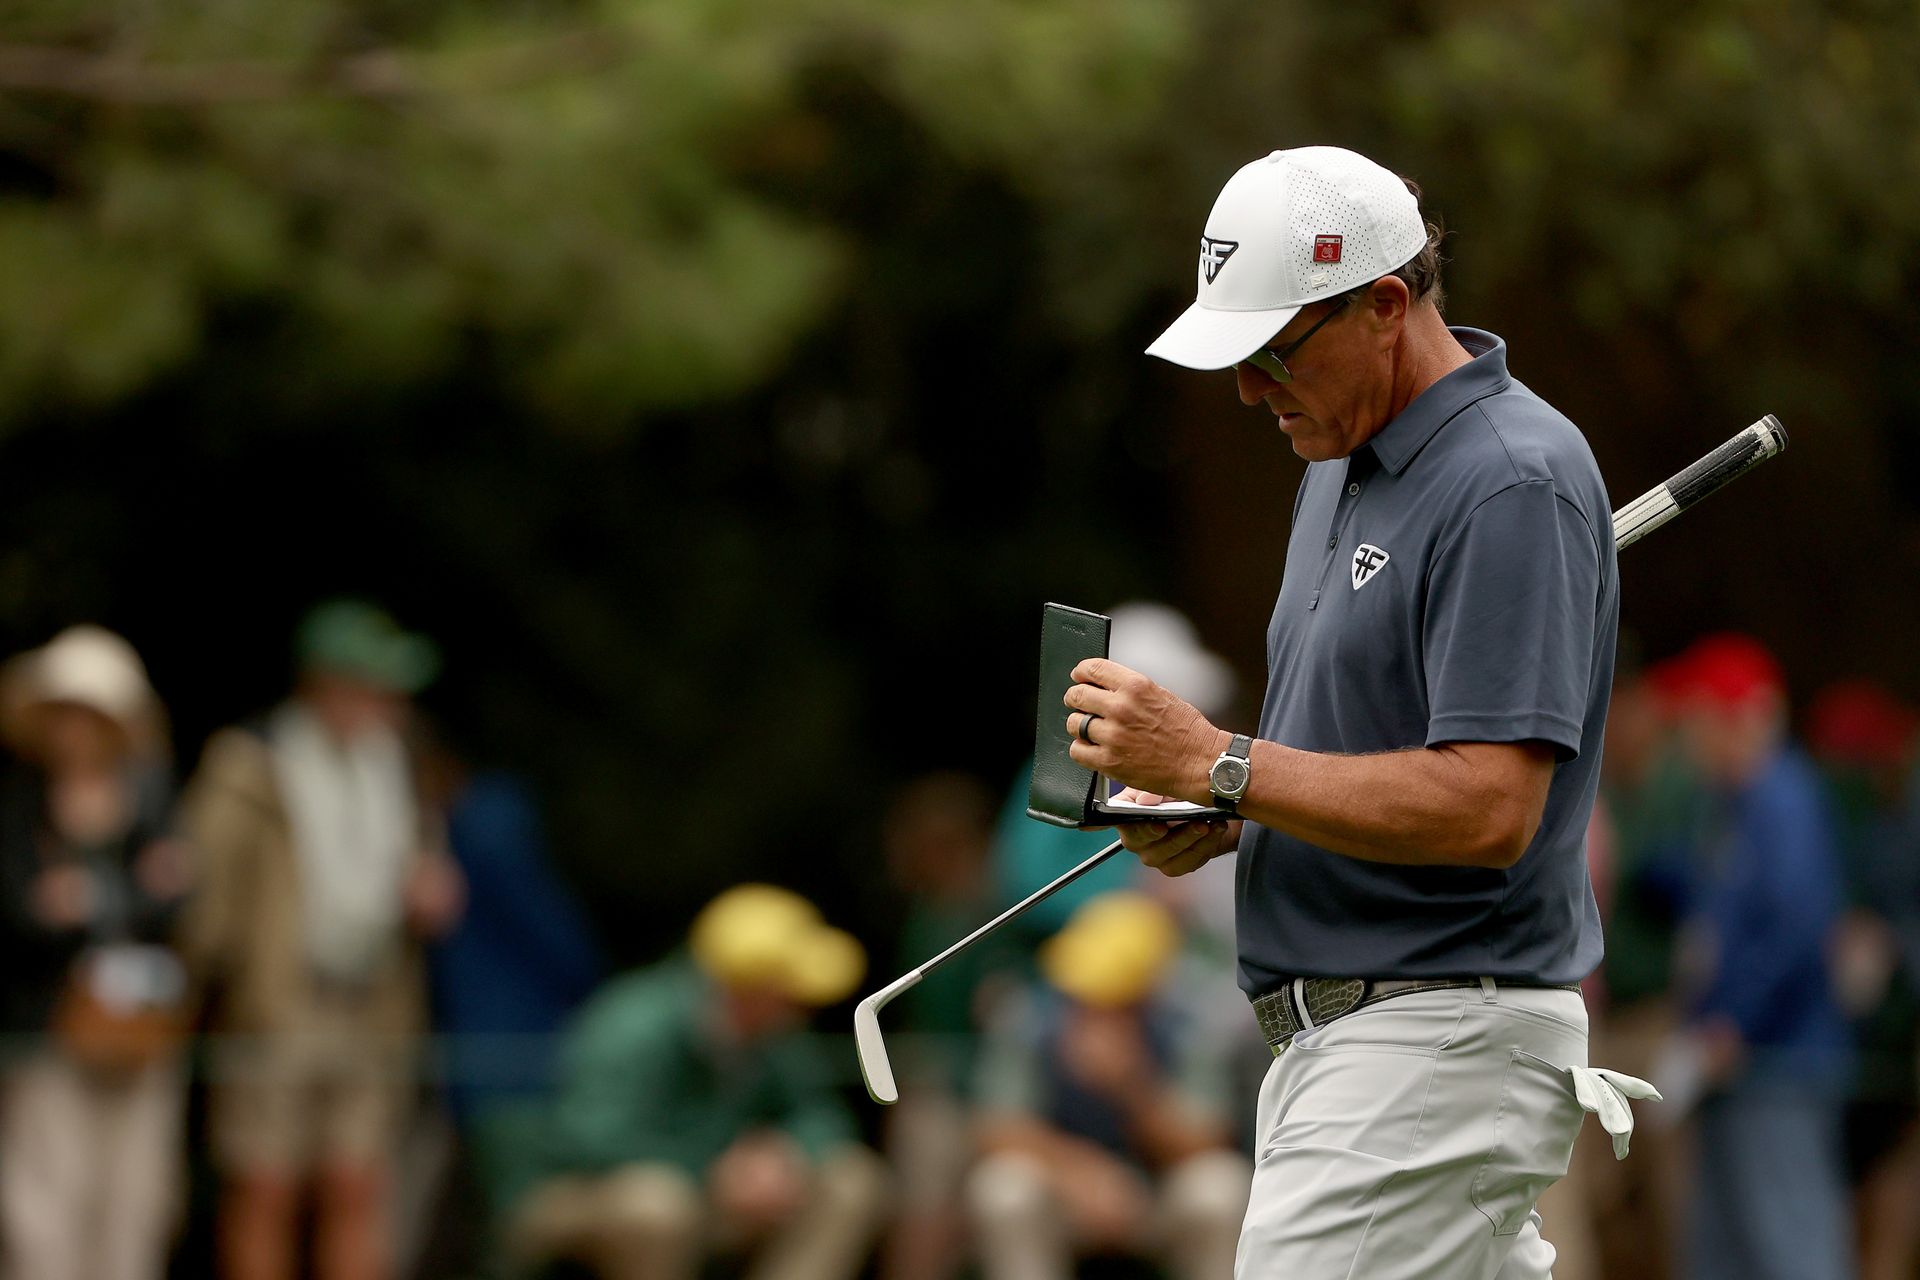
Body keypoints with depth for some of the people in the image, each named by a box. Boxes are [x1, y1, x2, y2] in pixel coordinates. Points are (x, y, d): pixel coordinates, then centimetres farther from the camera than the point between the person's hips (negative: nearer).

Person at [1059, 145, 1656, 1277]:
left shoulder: (1512, 484, -16)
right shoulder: (1345, 464, 16)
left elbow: (1487, 808, -23)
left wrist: (1217, 763, -20)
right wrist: (1208, 819, 5)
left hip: (1440, 1043, -10)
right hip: (1337, 1033, 10)